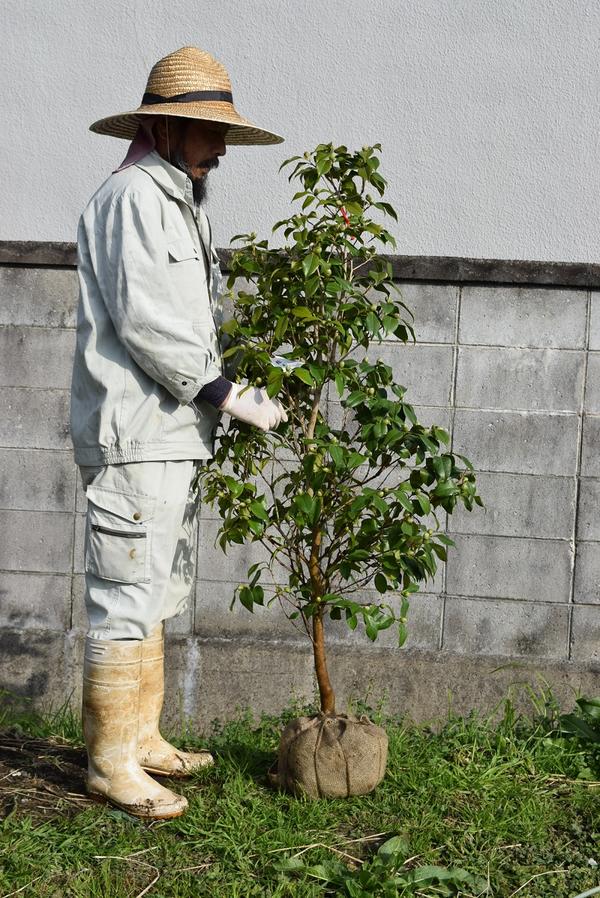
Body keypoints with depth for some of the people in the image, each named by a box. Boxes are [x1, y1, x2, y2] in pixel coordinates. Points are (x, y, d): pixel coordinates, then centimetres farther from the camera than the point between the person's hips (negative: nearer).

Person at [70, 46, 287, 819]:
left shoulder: (179, 204, 21)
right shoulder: (132, 196, -11)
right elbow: (145, 322, -18)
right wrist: (226, 394, -16)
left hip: (170, 434, 10)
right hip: (132, 435, -10)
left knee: (157, 594, 15)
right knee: (127, 597, -6)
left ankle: (142, 738, 25)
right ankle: (111, 762, 2)